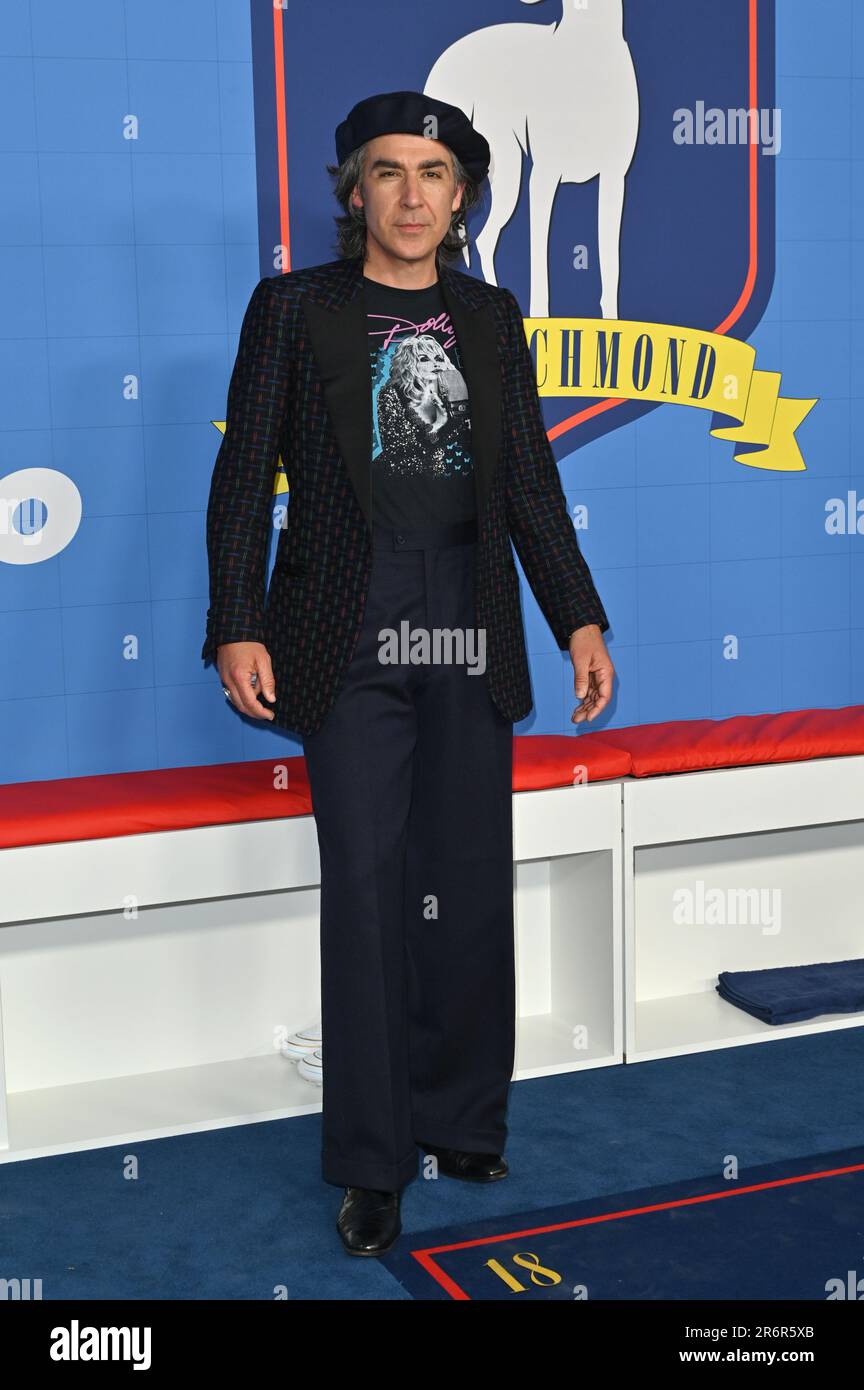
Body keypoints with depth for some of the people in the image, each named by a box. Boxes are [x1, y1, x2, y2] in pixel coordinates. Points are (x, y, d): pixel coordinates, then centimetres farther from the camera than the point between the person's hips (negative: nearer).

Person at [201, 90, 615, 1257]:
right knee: (365, 888, -1)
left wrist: (580, 618, 6)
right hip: (349, 635, -3)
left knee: (471, 886, 7)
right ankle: (371, 1161, 11)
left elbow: (532, 484, 13)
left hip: (470, 636, 3)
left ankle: (461, 1122, 25)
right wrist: (238, 627, -9)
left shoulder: (491, 318, 13)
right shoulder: (295, 307, 5)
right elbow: (246, 475, 1)